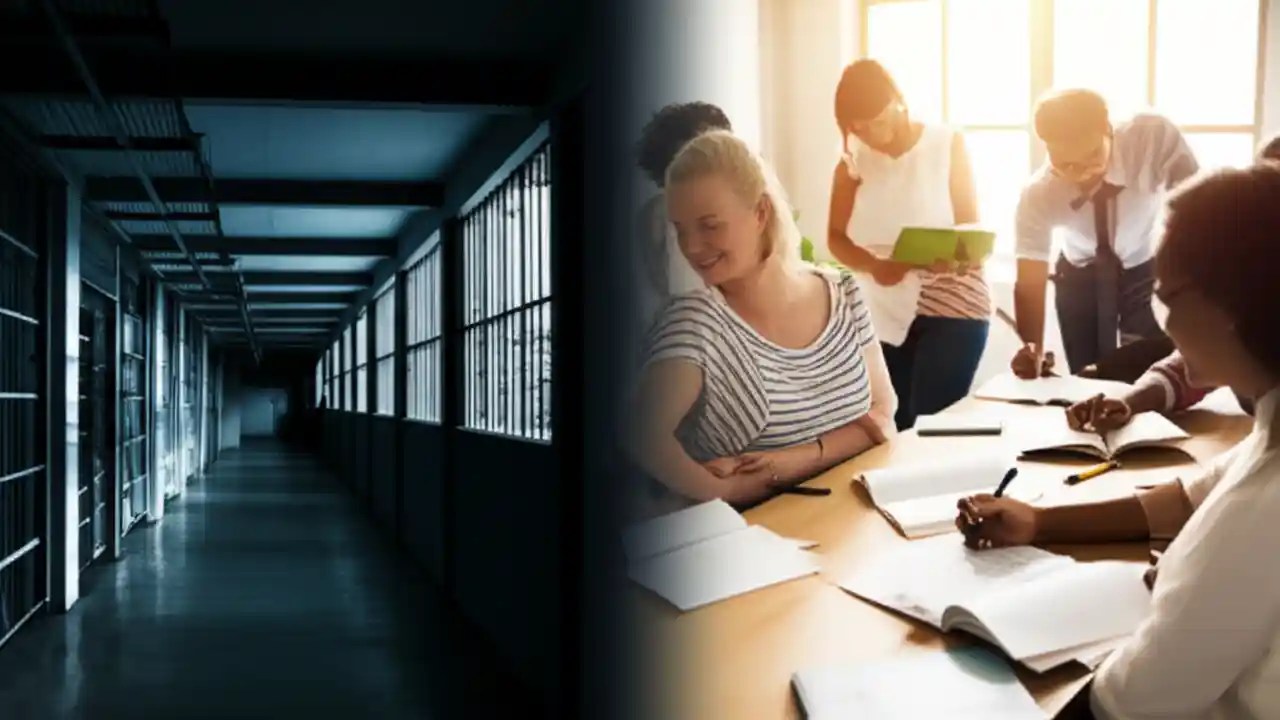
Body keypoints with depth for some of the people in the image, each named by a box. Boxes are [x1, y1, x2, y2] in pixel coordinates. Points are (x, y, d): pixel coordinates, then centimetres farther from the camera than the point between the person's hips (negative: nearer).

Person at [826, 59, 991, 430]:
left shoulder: (947, 145, -2)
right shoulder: (853, 160, 2)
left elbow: (971, 227, -2)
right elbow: (836, 238, 1)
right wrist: (874, 266, -20)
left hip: (952, 306, -2)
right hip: (884, 312, 3)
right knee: (894, 426, 3)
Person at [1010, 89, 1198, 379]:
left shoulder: (1154, 137, -33)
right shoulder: (1037, 194, -28)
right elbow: (1030, 281, -26)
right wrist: (1032, 348, -43)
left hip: (1148, 271, 0)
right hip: (1080, 277, 1)